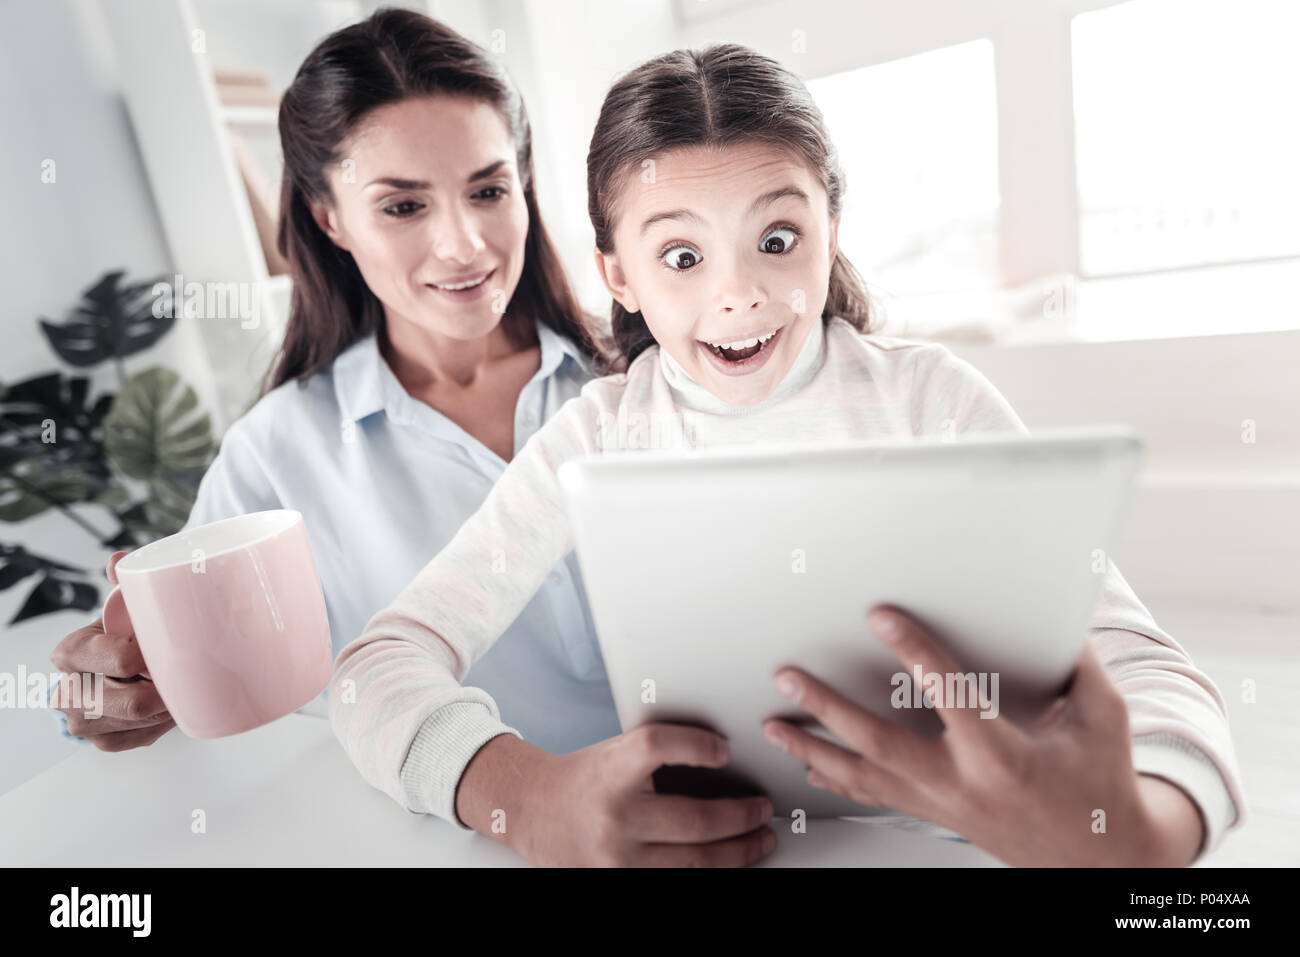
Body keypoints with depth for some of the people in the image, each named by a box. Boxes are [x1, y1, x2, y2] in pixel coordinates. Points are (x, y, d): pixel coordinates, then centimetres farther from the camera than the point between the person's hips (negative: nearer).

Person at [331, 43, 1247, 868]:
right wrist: (519, 793, -33)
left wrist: (1138, 831, -36)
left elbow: (1138, 660, -13)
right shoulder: (603, 433, -8)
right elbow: (380, 664, -13)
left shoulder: (934, 398, -9)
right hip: (688, 834, -1)